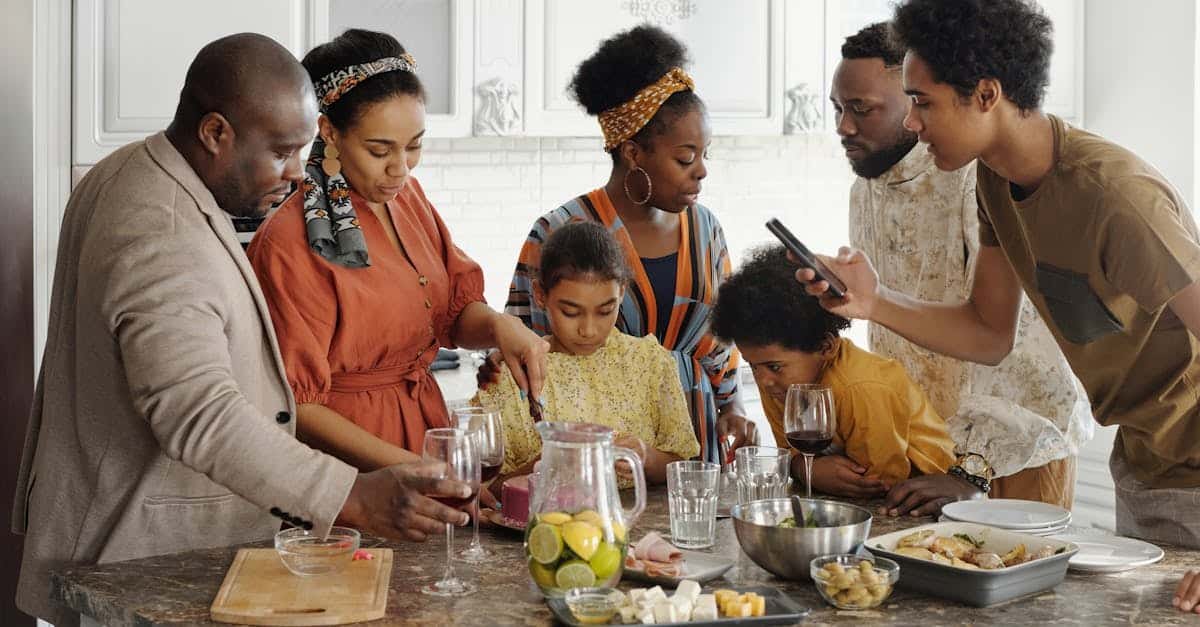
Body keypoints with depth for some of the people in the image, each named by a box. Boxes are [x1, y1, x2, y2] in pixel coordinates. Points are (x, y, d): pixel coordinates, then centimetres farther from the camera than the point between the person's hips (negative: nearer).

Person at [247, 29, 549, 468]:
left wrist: (499, 326, -17)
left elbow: (458, 309, 6)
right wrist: (406, 467, -27)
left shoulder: (407, 194, 2)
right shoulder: (289, 245, -20)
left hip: (426, 426, 7)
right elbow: (296, 405, -19)